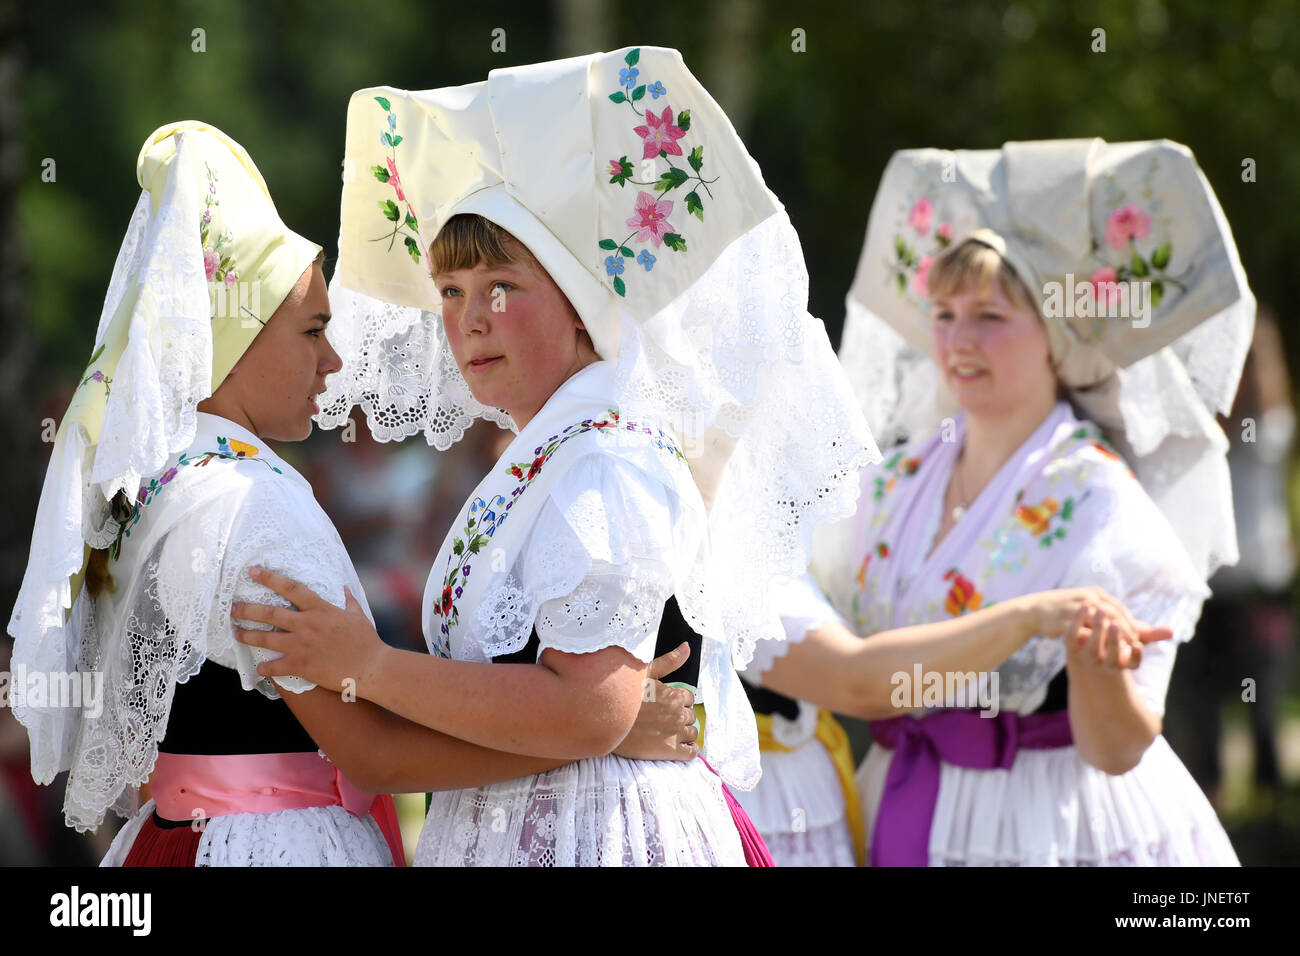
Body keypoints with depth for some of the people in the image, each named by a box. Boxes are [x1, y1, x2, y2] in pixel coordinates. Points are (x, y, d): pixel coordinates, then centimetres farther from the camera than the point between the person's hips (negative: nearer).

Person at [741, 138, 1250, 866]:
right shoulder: (897, 478, 5)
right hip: (905, 823, 5)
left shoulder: (1098, 501, -13)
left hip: (1055, 828, -5)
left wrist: (1094, 653, -33)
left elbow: (1117, 749, -17)